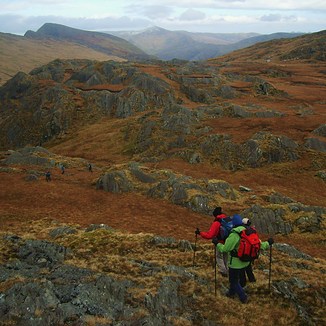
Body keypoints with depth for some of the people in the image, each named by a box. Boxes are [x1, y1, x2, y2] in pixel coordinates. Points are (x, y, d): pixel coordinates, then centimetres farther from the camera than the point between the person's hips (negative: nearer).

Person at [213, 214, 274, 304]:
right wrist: (267, 243, 15)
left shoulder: (234, 235, -27)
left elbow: (225, 248, -24)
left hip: (236, 263, -7)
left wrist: (217, 244, -8)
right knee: (235, 278, 28)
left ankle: (243, 297, 18)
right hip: (245, 262, 7)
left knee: (234, 281, 15)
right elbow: (258, 244, -3)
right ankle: (231, 292, 45)